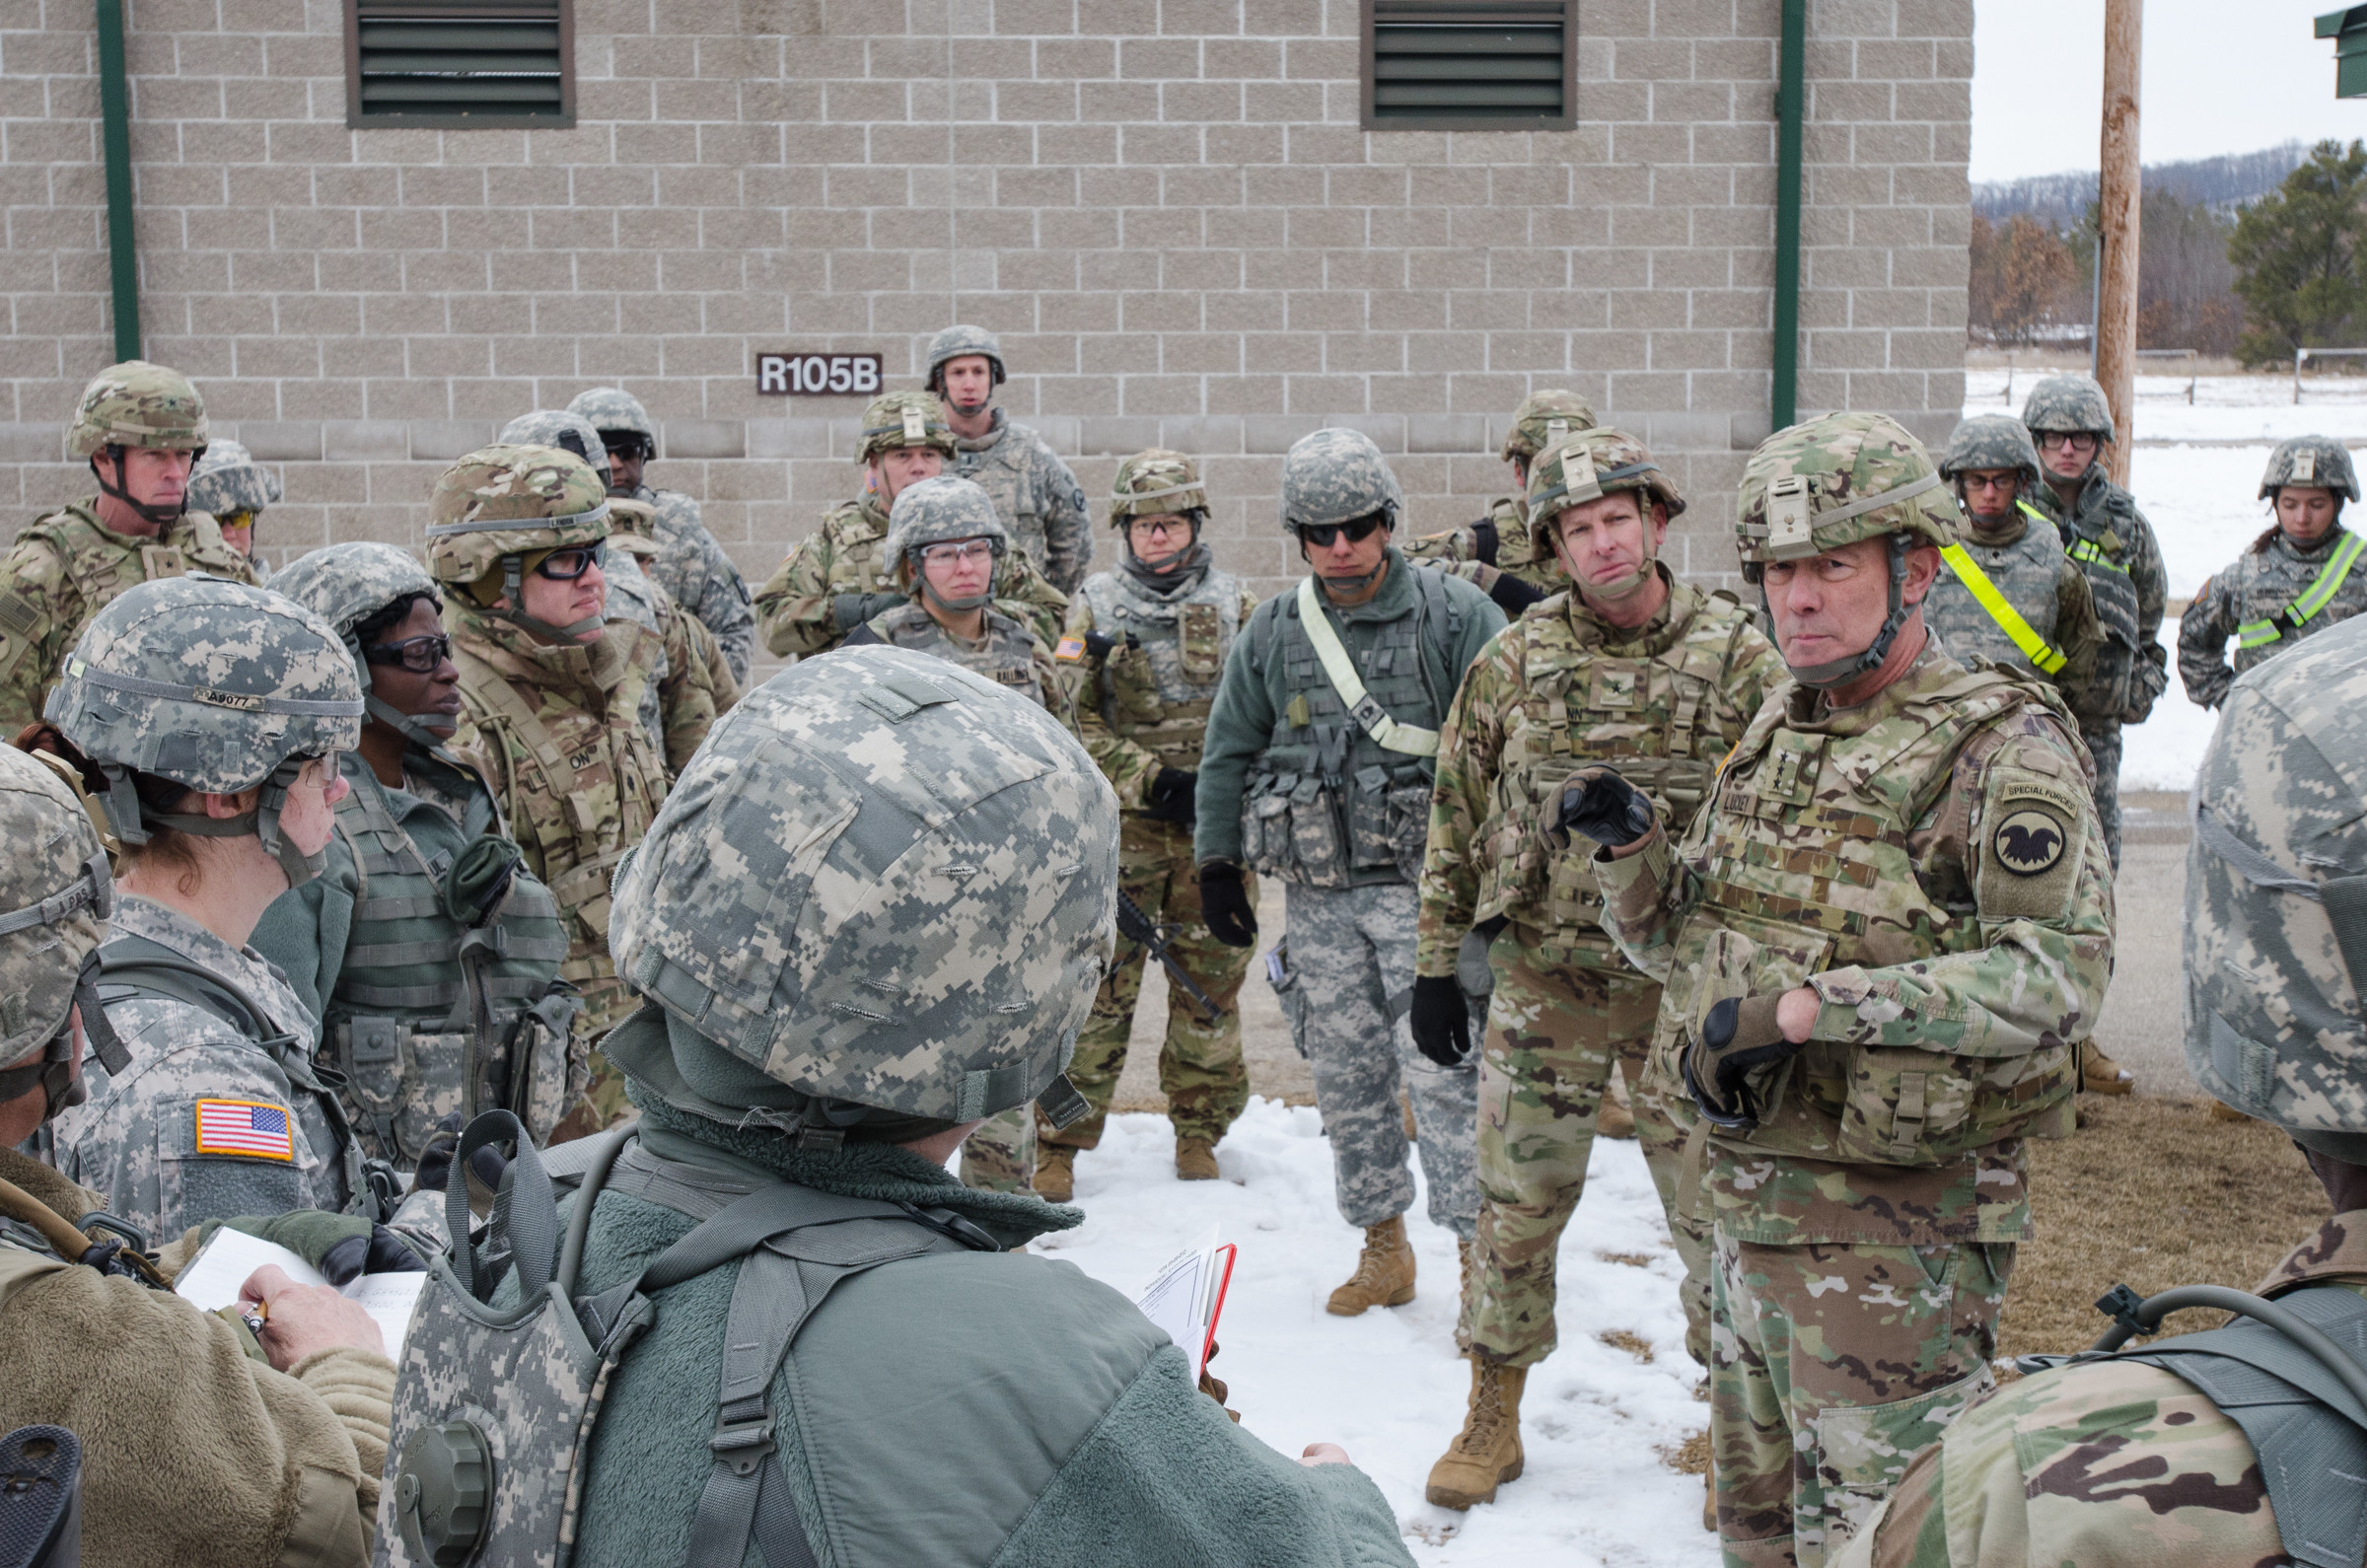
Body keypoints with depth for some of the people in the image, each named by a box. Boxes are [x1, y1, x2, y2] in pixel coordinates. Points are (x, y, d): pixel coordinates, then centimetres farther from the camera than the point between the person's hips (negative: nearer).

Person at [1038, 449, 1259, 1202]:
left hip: (1214, 829, 2)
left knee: (1211, 979, 8)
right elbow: (1076, 720, -2)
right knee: (1098, 983, -4)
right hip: (1122, 825, -2)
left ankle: (1198, 1132, 22)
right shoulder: (1095, 608, 4)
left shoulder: (1235, 605, 8)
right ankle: (1060, 1143, 4)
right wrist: (1148, 779, -12)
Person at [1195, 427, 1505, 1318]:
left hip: (1426, 883, -4)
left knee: (1439, 1065, -12)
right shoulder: (1269, 635, 9)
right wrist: (1217, 862, 14)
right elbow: (1228, 754, 17)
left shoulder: (1456, 616, -3)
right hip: (1317, 898, 4)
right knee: (1345, 1076, 8)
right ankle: (1383, 1247, 22)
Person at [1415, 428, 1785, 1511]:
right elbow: (1455, 818, 6)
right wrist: (1436, 960, 6)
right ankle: (1493, 1414, 25)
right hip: (1543, 983, 1)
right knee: (1516, 1202, 8)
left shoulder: (1737, 657, -4)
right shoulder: (1513, 663, 0)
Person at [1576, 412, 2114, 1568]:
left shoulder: (2001, 748, -13)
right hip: (1748, 1191, 8)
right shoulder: (1775, 736, 10)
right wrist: (1626, 849, -4)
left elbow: (2059, 975, -24)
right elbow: (1678, 944, 17)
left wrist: (1811, 1005, -27)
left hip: (1893, 1222, -8)